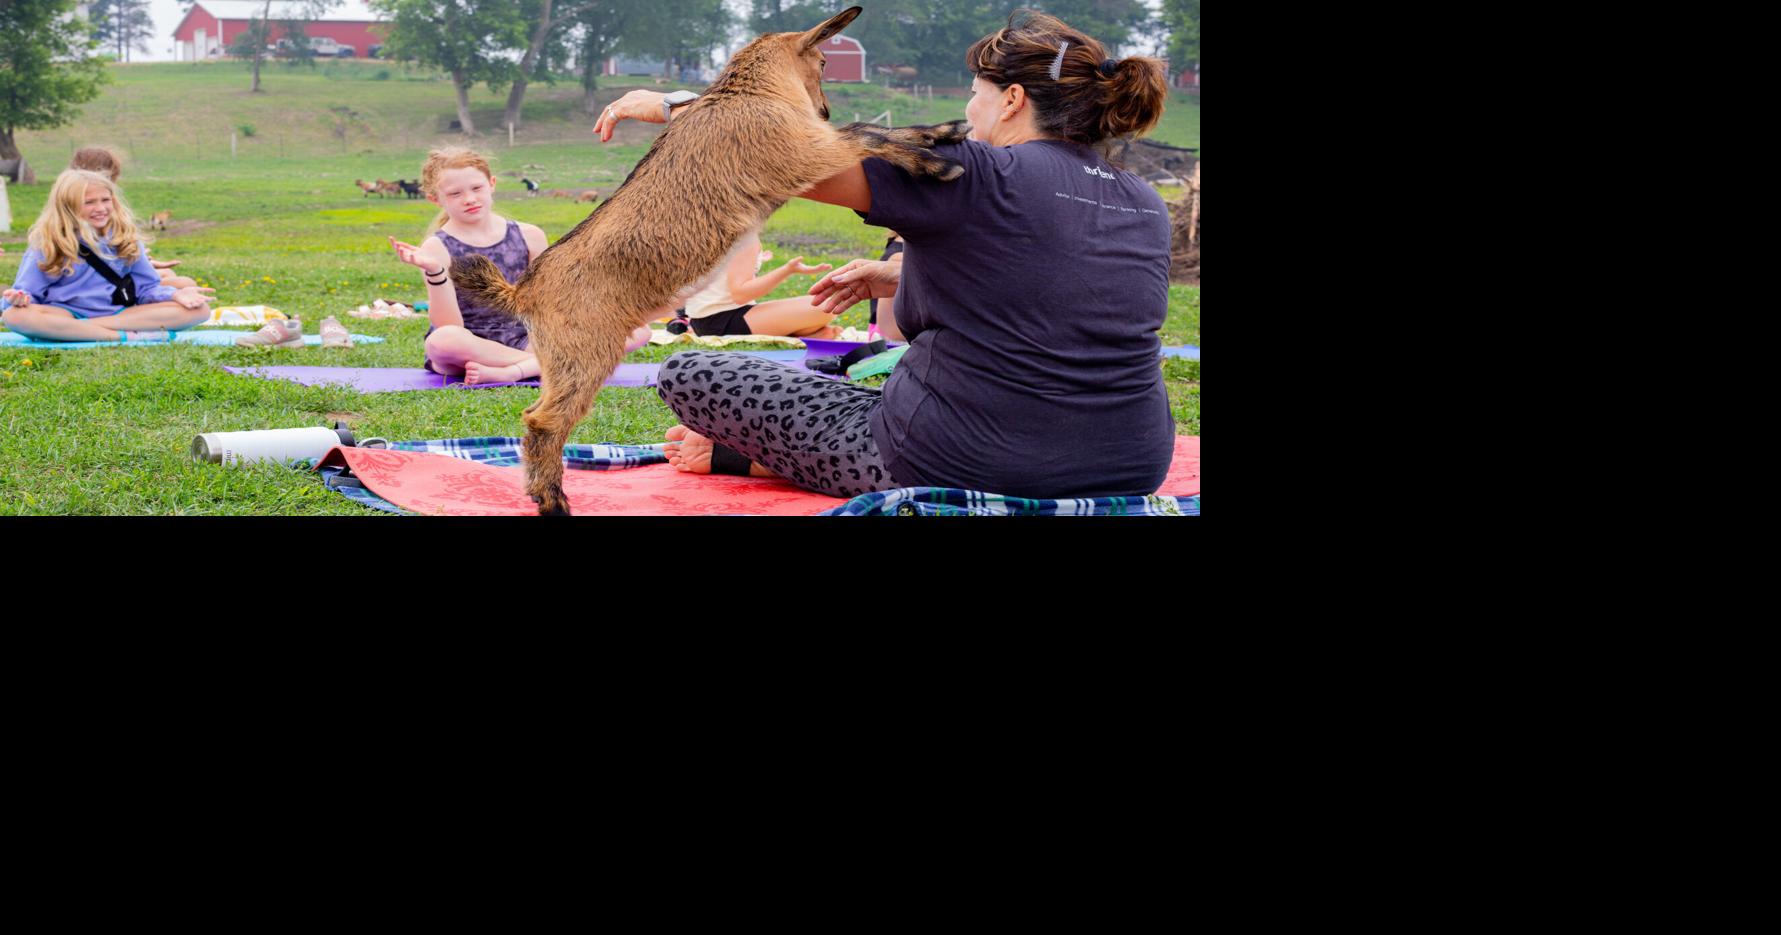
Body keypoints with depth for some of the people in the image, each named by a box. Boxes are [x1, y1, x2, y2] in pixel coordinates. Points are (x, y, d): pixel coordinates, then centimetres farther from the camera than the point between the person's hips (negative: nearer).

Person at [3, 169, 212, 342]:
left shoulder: (126, 240, 8)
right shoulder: (49, 244, -2)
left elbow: (148, 287, 9)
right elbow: (28, 291, -3)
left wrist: (176, 295, -12)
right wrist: (20, 298, -28)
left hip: (119, 313, 2)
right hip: (67, 314, -2)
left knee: (199, 309, -15)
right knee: (16, 315, -37)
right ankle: (128, 336, -34)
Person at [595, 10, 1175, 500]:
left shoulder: (984, 177, -15)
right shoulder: (1148, 209, 6)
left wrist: (673, 105, -1)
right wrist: (900, 278, 21)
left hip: (955, 471, -7)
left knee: (685, 375, 3)